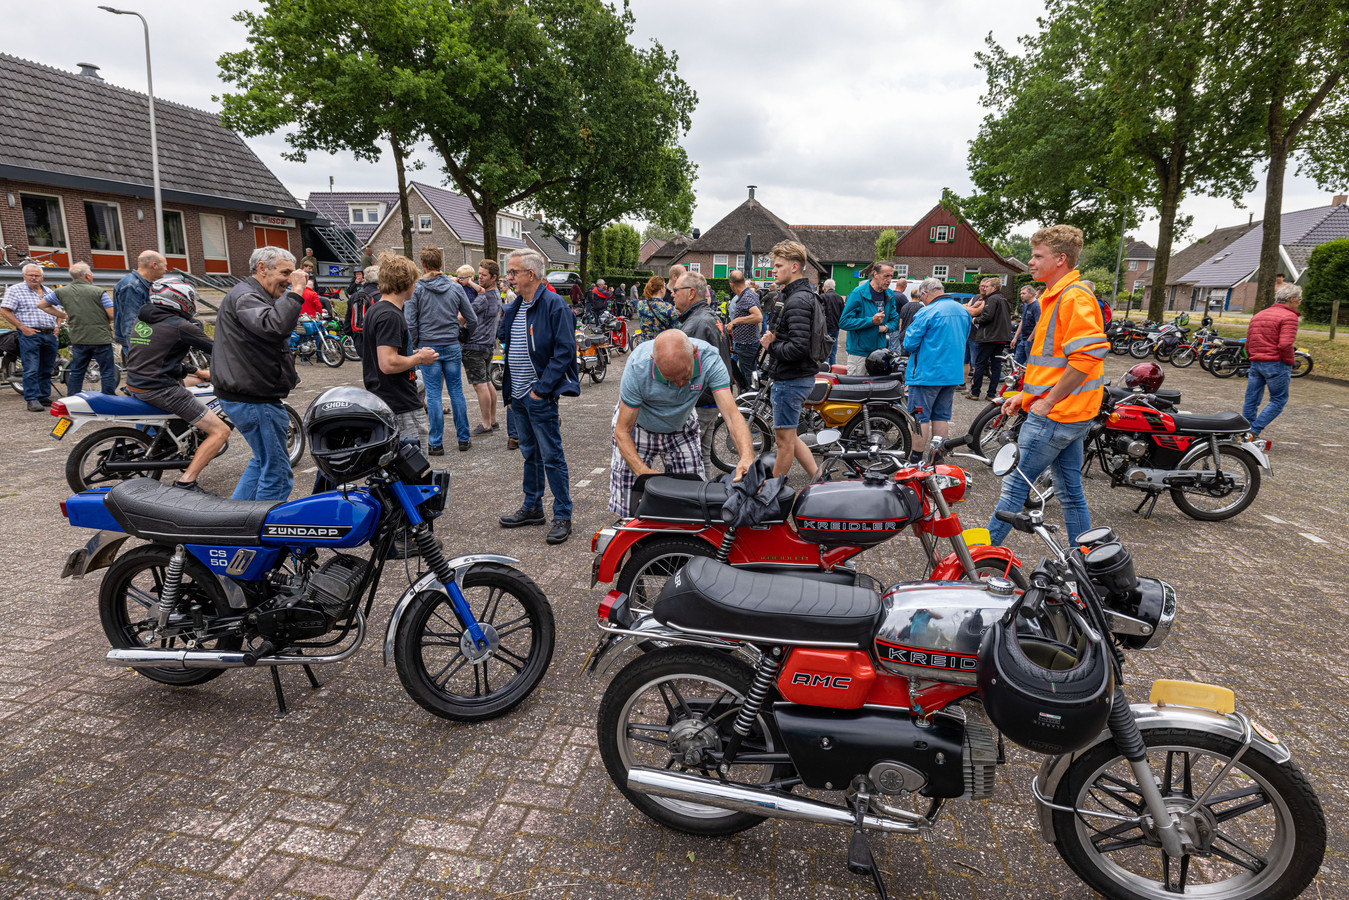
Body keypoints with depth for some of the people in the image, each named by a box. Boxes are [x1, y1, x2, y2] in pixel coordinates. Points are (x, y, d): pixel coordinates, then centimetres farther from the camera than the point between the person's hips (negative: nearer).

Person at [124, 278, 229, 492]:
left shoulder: (141, 319, 11)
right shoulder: (179, 326, -14)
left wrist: (197, 371, 23)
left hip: (134, 385, 10)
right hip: (159, 391, -10)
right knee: (221, 431, -9)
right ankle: (185, 482, -18)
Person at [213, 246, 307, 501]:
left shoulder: (253, 296, 19)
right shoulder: (245, 296, -16)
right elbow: (274, 328, -37)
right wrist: (295, 292, -31)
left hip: (248, 395, 12)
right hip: (254, 401, -12)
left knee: (263, 461, 25)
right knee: (278, 474, -6)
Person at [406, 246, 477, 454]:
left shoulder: (417, 289, -6)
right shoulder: (455, 287, 1)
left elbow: (410, 322, -9)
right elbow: (472, 319, 4)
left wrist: (416, 345, 5)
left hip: (428, 347, -2)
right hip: (452, 347, 2)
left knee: (433, 395, 2)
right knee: (456, 392, 10)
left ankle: (437, 444, 7)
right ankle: (463, 439, 16)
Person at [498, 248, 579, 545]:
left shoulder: (554, 305, -12)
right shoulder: (514, 309, 13)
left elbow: (565, 351, -18)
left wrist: (541, 389, -19)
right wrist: (510, 393, 16)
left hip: (540, 397, -8)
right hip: (519, 396, 8)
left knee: (552, 458, -2)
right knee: (530, 454, 18)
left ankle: (563, 516, 8)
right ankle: (532, 508, 30)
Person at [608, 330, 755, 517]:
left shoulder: (710, 359, -29)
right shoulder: (638, 366, -33)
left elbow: (731, 413, -34)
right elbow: (622, 432, -27)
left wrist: (747, 457, -53)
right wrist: (643, 472, -42)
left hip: (681, 428, 2)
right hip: (639, 427, -2)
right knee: (627, 509, -7)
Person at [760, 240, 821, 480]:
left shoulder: (798, 301, -19)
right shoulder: (801, 295, 14)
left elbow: (798, 348, -28)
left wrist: (771, 346, -12)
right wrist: (771, 339, 4)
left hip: (790, 380, -11)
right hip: (795, 378, 11)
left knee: (785, 439, 3)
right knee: (787, 437, 19)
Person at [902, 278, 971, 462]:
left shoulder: (926, 313, -16)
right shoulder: (963, 311, 9)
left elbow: (910, 344, -13)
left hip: (927, 374, -7)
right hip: (953, 374, 7)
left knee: (920, 417, 0)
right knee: (942, 416, 13)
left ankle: (916, 459, 5)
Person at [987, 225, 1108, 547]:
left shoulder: (1074, 297, -16)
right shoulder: (1057, 296, 17)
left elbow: (1088, 355, -26)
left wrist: (1048, 401, -20)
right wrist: (1025, 394, 18)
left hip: (1055, 414, -10)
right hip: (1072, 413, 10)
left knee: (1015, 485, -3)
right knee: (1071, 493, 15)